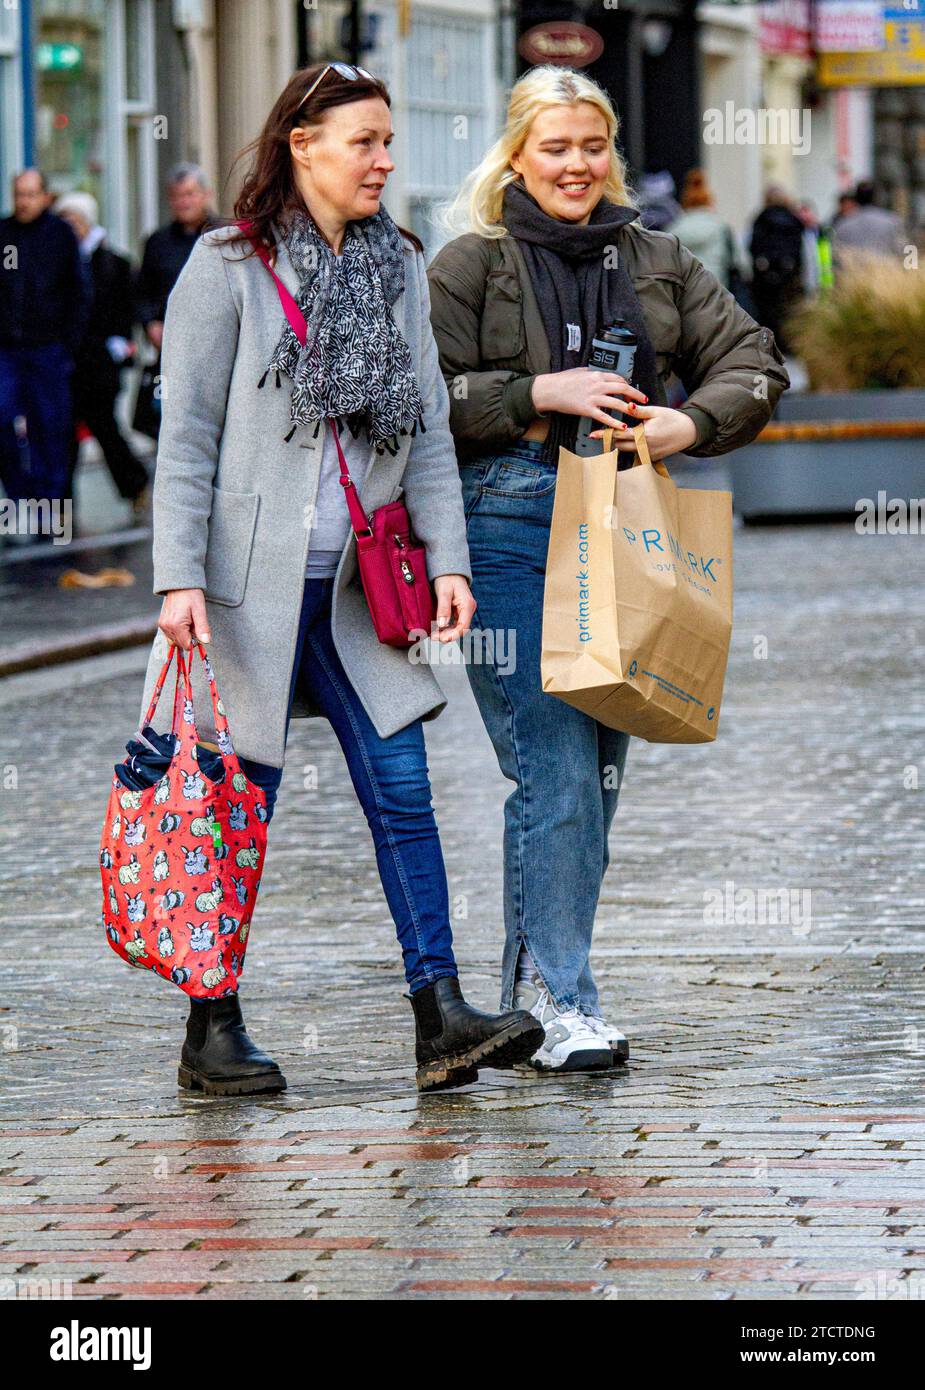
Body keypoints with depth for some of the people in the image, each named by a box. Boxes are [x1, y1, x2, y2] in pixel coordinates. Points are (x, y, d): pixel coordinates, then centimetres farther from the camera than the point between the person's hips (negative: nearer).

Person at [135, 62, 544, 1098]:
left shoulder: (399, 267, 11)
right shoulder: (228, 265, -4)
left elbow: (428, 428, 12)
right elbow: (187, 435, -5)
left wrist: (448, 558, 1)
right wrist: (180, 577, -13)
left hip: (356, 584, 5)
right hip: (251, 578, -5)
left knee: (402, 789, -3)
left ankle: (441, 1019, -5)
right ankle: (212, 1029, 12)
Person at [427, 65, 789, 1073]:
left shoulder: (658, 263, 15)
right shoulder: (470, 266, 3)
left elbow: (754, 364, 11)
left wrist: (691, 424, -8)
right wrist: (542, 395, -14)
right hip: (510, 526, -5)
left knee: (598, 770, 6)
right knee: (554, 767, -12)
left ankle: (530, 988, 16)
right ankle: (558, 999, -10)